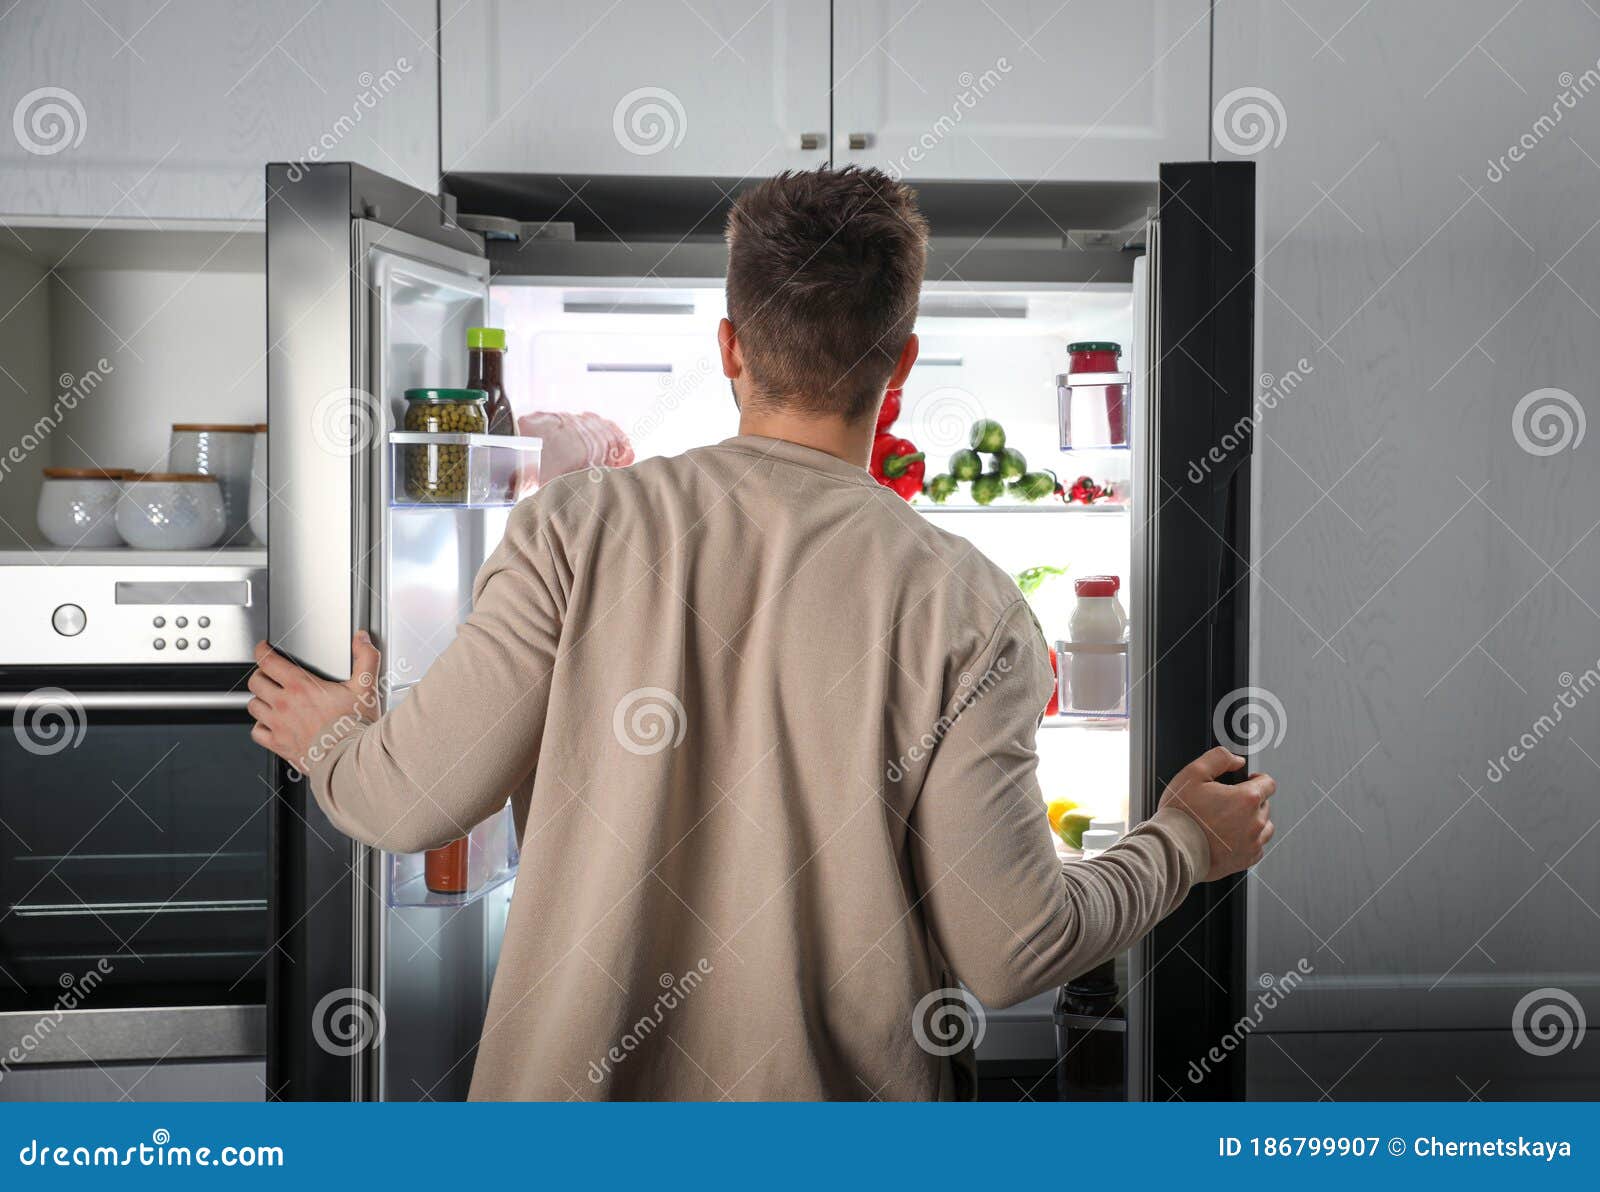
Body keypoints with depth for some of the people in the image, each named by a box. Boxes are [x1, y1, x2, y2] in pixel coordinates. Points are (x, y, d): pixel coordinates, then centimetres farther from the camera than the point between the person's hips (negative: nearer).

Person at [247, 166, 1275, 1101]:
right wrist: (1181, 844, 6)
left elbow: (410, 803, -9)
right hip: (835, 1102, 0)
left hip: (571, 1078, 1)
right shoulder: (967, 608, -13)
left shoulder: (579, 528, -11)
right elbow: (1007, 955, -12)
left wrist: (331, 740, 14)